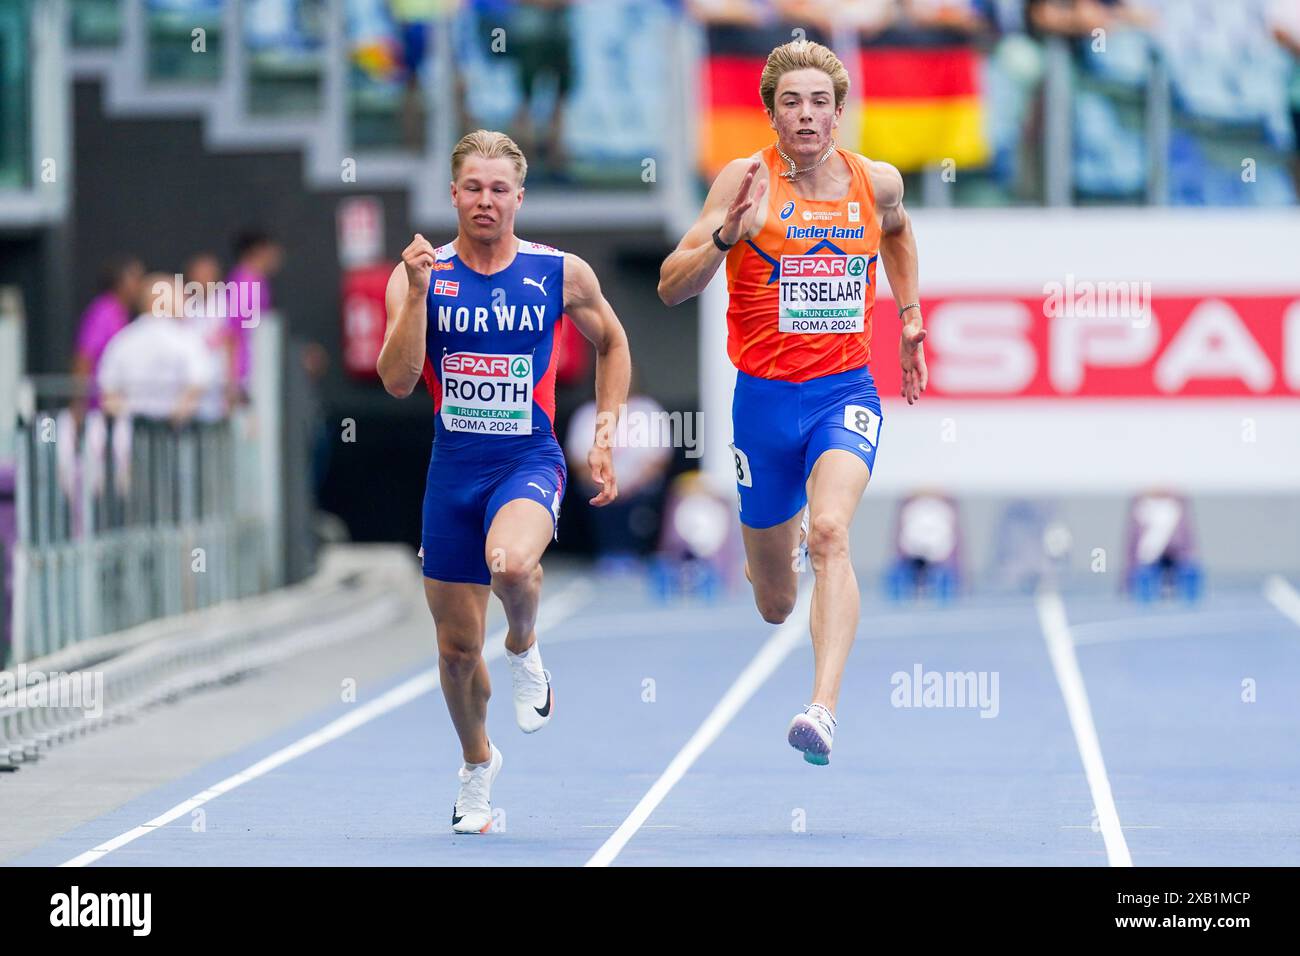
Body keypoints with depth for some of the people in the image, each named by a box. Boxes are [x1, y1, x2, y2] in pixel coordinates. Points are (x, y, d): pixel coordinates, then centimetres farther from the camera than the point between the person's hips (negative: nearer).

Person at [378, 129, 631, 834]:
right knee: (457, 647, 8)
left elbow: (611, 344, 16)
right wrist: (418, 293, -23)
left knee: (511, 562, -36)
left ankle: (524, 647, -1)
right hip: (453, 466, 2)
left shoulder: (561, 274, -2)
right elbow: (397, 381, -12)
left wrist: (605, 437, 8)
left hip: (529, 461, -2)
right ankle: (478, 763, 35)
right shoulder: (419, 274, -2)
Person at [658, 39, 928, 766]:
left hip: (846, 388, 0)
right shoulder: (747, 181, -10)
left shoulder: (877, 182, 0)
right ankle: (788, 535, 52)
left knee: (831, 531, -30)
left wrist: (911, 321, 22)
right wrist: (726, 234, -33)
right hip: (766, 396, 0)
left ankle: (825, 708, -39)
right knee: (775, 605, 12)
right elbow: (672, 289, -17)